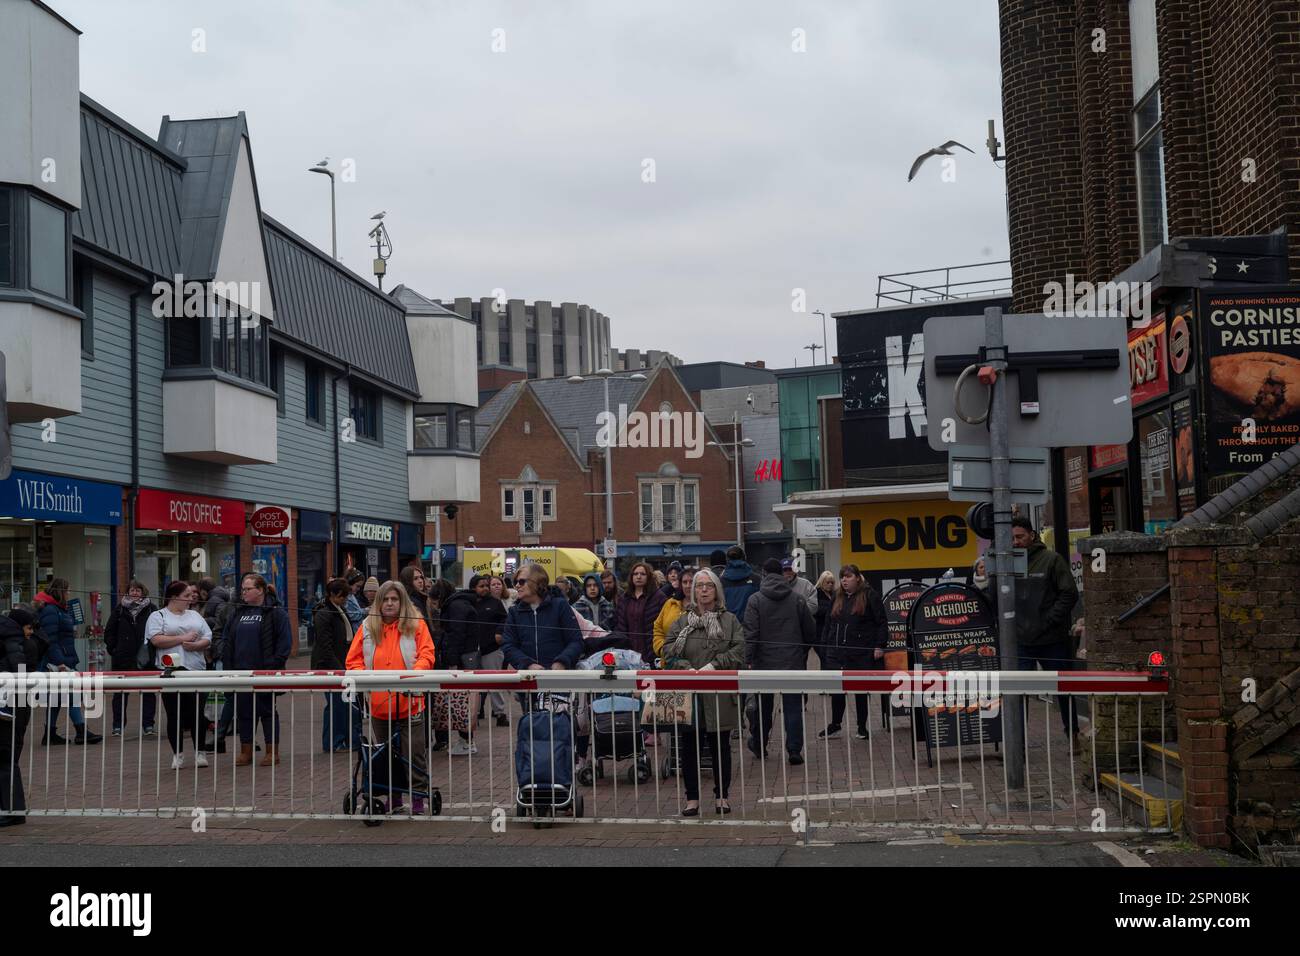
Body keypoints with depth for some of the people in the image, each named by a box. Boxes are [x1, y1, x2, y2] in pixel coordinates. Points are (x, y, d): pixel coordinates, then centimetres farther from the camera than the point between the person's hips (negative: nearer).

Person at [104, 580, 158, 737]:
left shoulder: (151, 609, 1)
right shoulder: (120, 609, 6)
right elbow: (109, 631, 10)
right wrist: (113, 649, 2)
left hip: (146, 658, -1)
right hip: (123, 658, 1)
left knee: (148, 691, 3)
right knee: (120, 692, 6)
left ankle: (148, 724, 10)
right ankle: (118, 725, 13)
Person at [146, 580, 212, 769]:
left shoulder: (195, 615, 18)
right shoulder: (158, 616, 4)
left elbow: (207, 639, 12)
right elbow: (156, 640, -12)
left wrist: (195, 645, -8)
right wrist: (183, 638, -10)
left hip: (196, 670, 3)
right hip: (171, 671, -3)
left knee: (197, 713, 2)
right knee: (174, 715, 2)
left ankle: (199, 753, 12)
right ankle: (178, 754, 11)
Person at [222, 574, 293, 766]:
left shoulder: (275, 613, -5)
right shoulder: (236, 613, 13)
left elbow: (284, 642, -9)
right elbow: (228, 642, 16)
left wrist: (273, 666, -15)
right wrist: (228, 667, 6)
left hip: (265, 672, -6)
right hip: (241, 672, 6)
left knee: (267, 711, 1)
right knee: (243, 712, 8)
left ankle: (272, 752, 8)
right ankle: (246, 752, 17)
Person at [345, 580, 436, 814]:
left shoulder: (416, 625, 2)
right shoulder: (367, 628, 8)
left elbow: (427, 654, -6)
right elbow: (354, 660, 7)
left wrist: (415, 673, -23)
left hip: (409, 703, -3)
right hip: (379, 705, 3)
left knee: (414, 755, -2)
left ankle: (417, 801, 7)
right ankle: (392, 799, 22)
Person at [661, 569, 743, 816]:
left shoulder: (729, 620, 6)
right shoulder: (682, 621, 8)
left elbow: (739, 650, -3)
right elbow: (669, 650, 1)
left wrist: (715, 665, -14)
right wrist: (687, 669, -14)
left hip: (719, 695, -1)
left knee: (720, 746, 6)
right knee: (689, 747, 4)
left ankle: (721, 796, 18)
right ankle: (692, 798, 13)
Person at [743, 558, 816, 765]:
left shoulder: (755, 600, -6)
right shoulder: (797, 599, 1)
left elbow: (751, 633, -12)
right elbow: (810, 632, 7)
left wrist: (748, 660, -9)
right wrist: (803, 654, 21)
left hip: (764, 663, 0)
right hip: (793, 663, 0)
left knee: (763, 707, 15)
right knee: (793, 707, 2)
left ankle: (758, 745, 29)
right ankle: (794, 750, -5)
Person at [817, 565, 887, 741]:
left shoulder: (869, 596, -3)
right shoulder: (838, 598, 14)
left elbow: (882, 622, -4)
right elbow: (828, 625, 18)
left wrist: (879, 646, -11)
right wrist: (824, 647, 11)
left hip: (861, 653, -4)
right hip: (837, 652, 5)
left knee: (861, 690, 5)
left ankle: (862, 728, 16)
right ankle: (834, 726, 16)